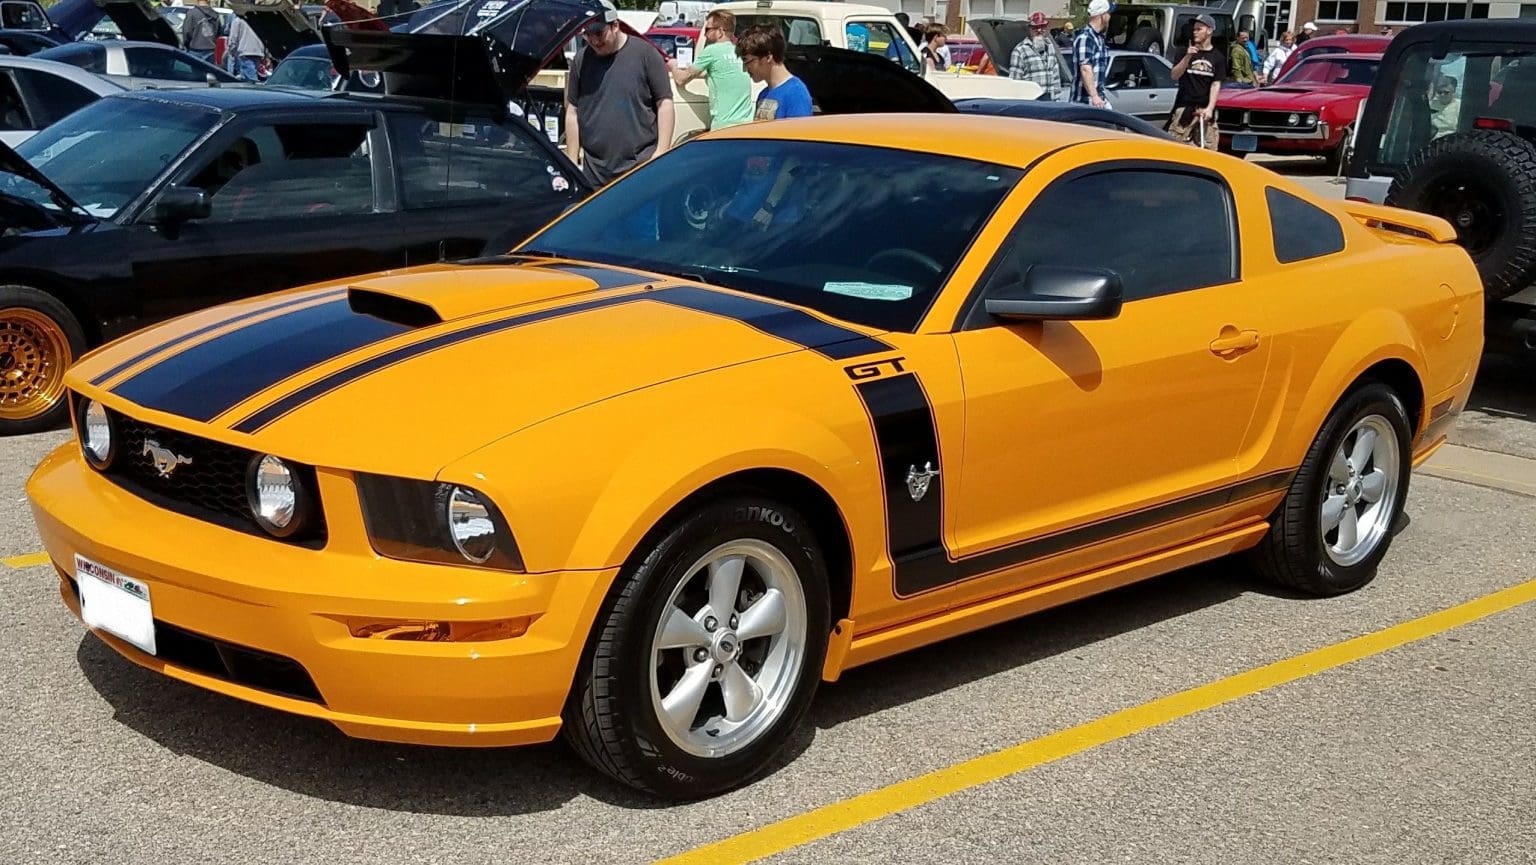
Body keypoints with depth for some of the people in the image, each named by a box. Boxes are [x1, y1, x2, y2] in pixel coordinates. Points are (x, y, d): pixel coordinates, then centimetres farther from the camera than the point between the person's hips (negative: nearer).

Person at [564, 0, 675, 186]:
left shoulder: (645, 53, -1)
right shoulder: (581, 60, 9)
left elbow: (665, 104, -1)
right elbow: (573, 112, 13)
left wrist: (661, 152, -9)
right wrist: (572, 163, 10)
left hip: (642, 167, -3)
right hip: (594, 172, 3)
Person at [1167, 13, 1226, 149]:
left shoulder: (1217, 57, 7)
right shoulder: (1185, 51, 8)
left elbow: (1216, 84, 2)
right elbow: (1174, 76, -2)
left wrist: (1210, 108, -10)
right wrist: (1187, 57, -16)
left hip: (1205, 109, 1)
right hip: (1184, 108, -1)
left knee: (1208, 147, 0)